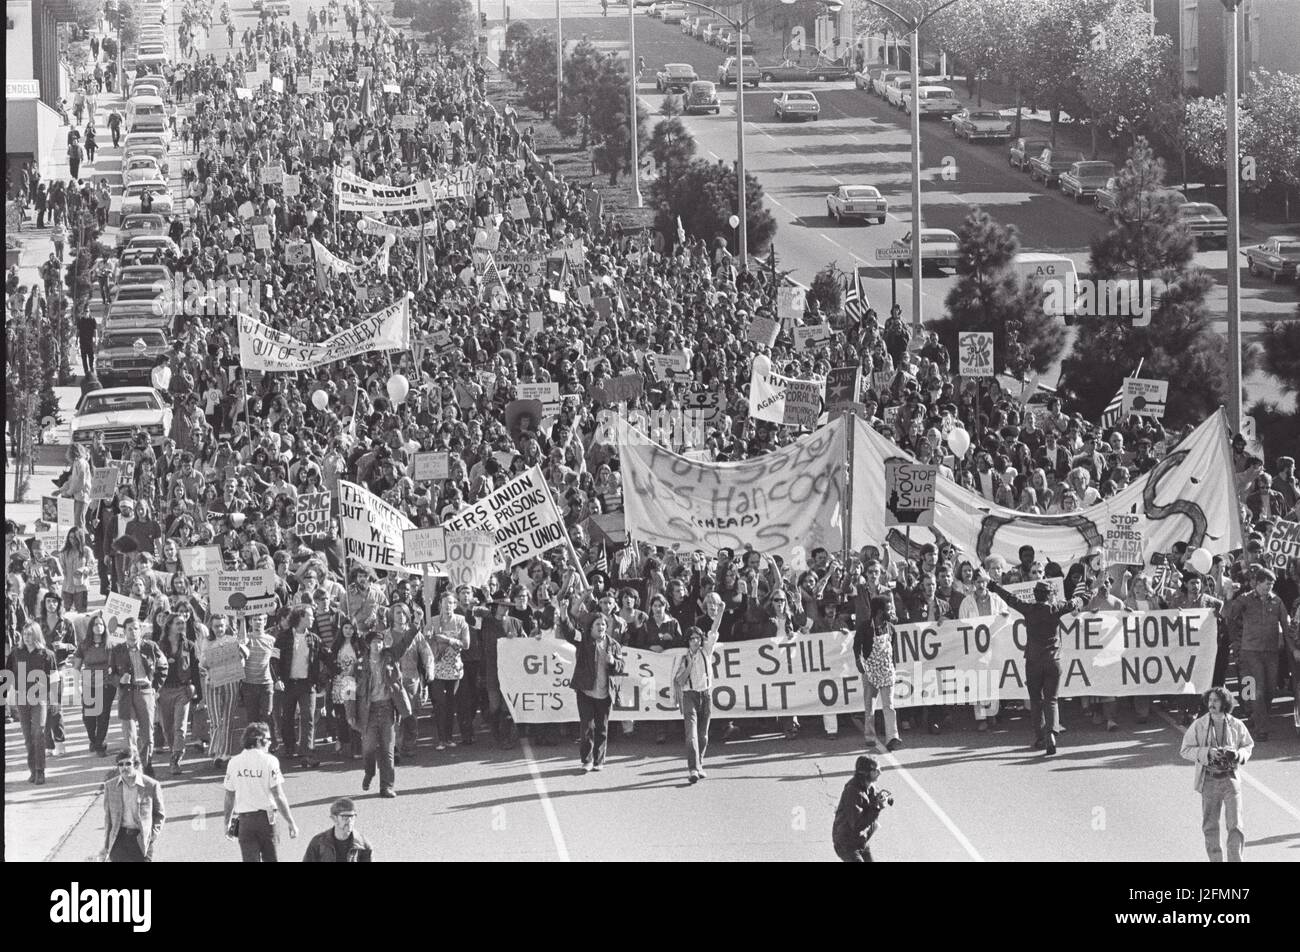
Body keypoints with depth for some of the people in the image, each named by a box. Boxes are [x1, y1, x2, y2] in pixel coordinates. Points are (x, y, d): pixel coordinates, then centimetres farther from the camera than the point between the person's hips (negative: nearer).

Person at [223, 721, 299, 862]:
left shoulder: (234, 762, 2)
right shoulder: (269, 761, -8)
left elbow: (229, 797, 7)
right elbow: (278, 796, -11)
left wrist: (227, 823, 19)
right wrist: (291, 823, -6)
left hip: (244, 820, 2)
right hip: (266, 818, -2)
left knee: (250, 860, 3)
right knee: (271, 859, 10)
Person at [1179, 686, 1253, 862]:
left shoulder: (1236, 726, -1)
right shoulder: (1198, 725, -4)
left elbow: (1248, 746, 13)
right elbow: (1185, 750, -3)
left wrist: (1238, 754, -10)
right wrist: (1207, 752, -18)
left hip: (1230, 778, 0)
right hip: (1209, 780, 0)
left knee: (1235, 825, -6)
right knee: (1210, 825, 7)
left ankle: (1235, 859, 0)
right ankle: (1215, 859, 22)